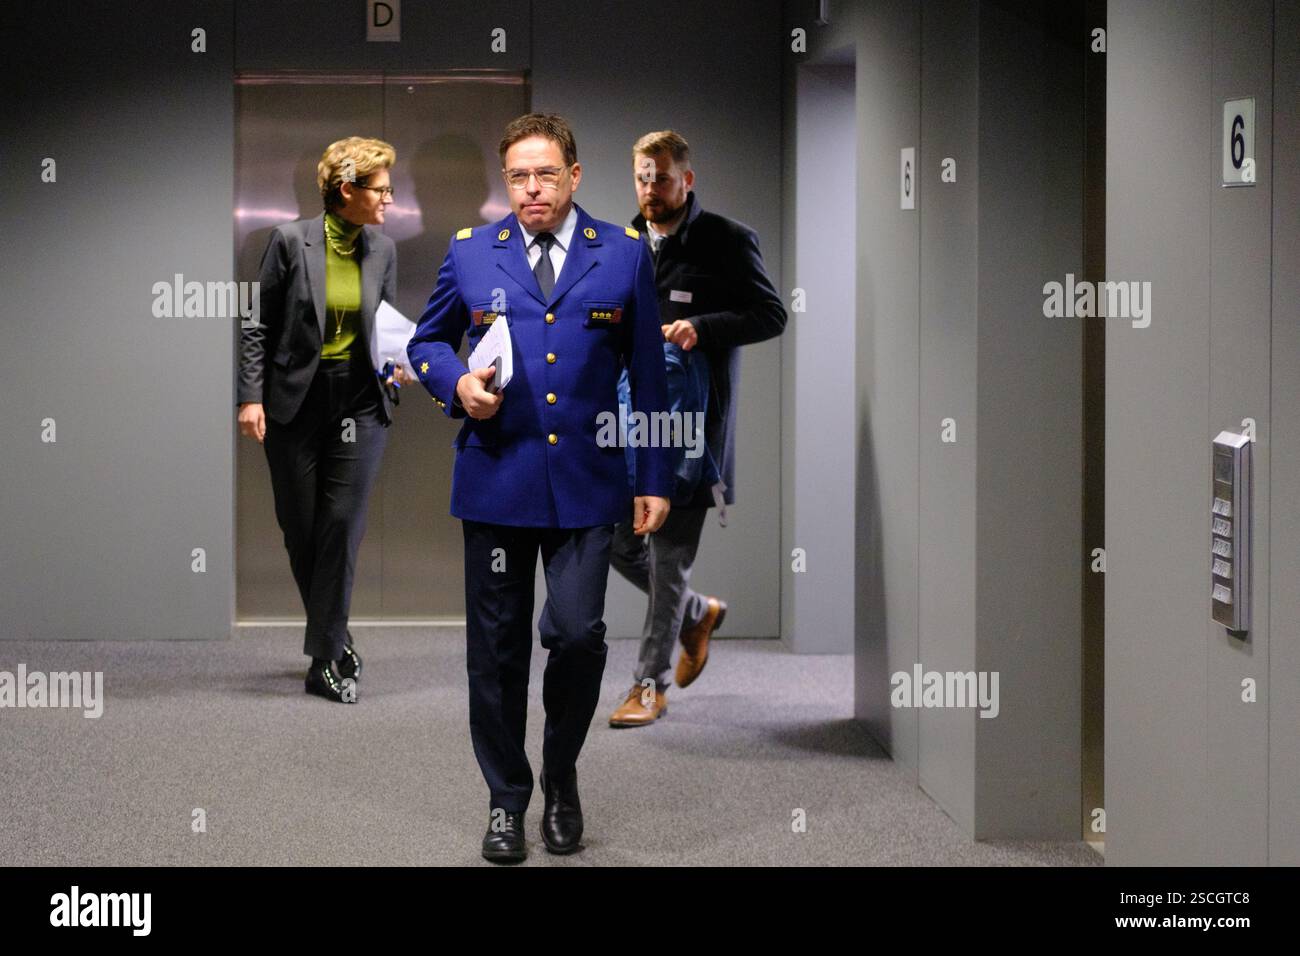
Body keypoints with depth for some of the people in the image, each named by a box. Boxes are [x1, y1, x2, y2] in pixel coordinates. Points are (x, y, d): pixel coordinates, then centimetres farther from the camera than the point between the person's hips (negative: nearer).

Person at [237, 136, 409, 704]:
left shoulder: (382, 249, 4)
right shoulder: (291, 241, -7)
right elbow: (258, 324, -4)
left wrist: (398, 361, -4)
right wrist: (251, 396, -9)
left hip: (359, 402, 2)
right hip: (295, 401, -2)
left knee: (342, 525, -5)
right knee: (300, 526, 7)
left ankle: (325, 660, -1)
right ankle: (332, 634, 28)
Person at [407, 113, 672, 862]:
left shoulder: (624, 254, 5)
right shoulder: (470, 254, 7)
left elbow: (648, 373, 7)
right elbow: (427, 342, 18)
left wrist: (655, 479, 4)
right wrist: (456, 383, -6)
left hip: (587, 482, -1)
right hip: (496, 481, 1)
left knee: (579, 632, -11)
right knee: (498, 646, 5)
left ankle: (562, 773, 16)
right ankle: (507, 798, 20)